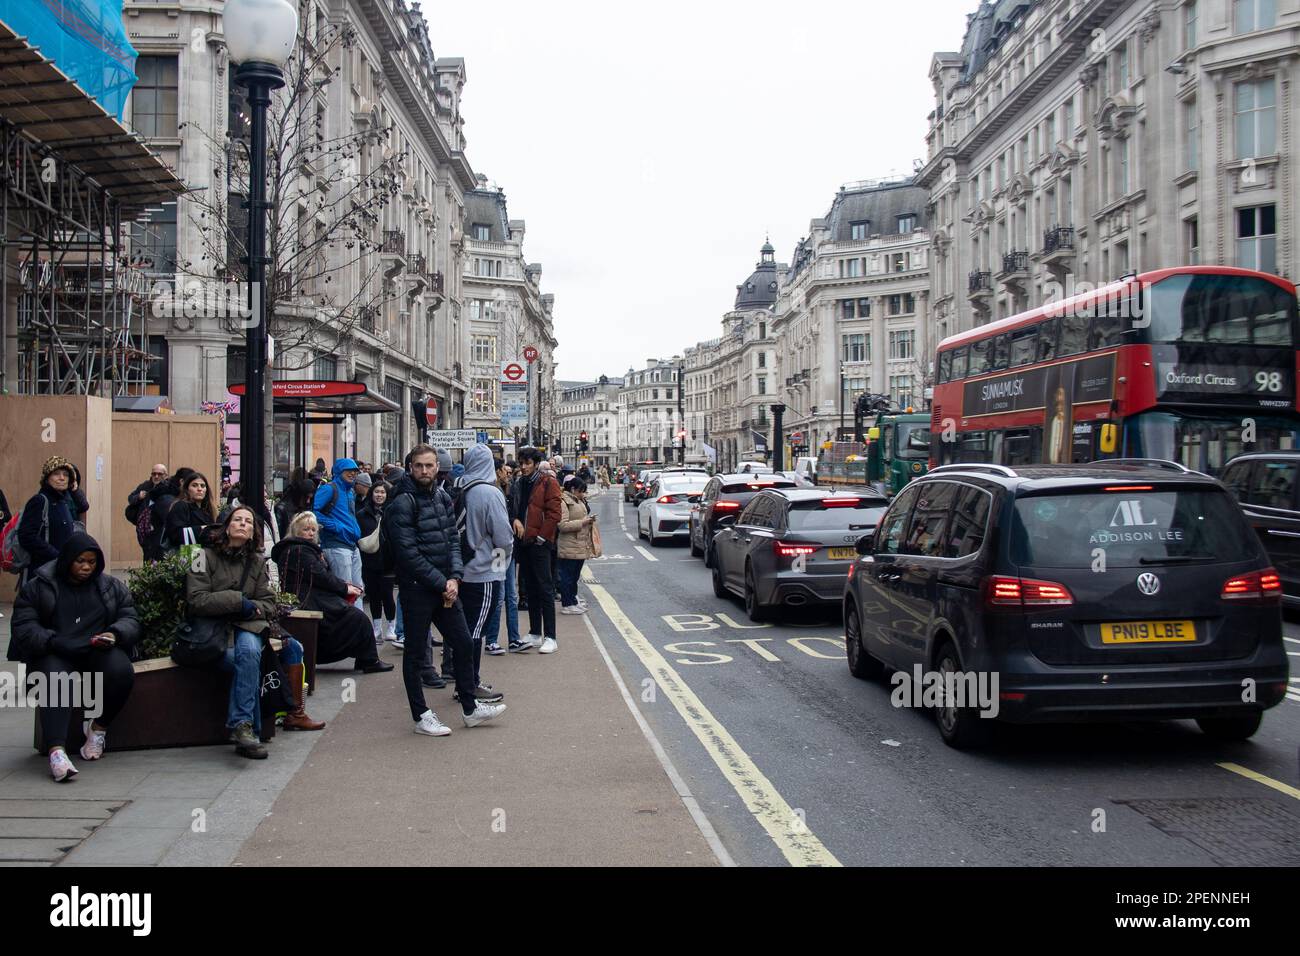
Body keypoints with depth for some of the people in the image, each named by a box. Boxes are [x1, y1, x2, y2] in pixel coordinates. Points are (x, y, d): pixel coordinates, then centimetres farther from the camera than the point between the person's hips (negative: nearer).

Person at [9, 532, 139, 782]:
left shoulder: (112, 586, 15)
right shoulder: (37, 587, 7)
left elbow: (131, 620, 11)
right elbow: (24, 628, -3)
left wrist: (115, 633, -15)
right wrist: (57, 642, -20)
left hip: (98, 651, 2)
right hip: (53, 655, -2)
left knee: (121, 671, -31)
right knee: (55, 680, -37)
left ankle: (99, 729, -9)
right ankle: (56, 750, -50)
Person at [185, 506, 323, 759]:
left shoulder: (257, 561, 17)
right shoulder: (207, 556, 3)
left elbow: (267, 604, 10)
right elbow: (196, 601, -8)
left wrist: (249, 609, -13)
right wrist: (238, 602, -15)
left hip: (248, 626, 5)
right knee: (248, 654, -35)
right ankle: (243, 726, -37)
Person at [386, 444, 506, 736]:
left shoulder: (442, 498, 9)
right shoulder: (402, 503, -14)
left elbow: (453, 540, 11)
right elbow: (409, 554, -19)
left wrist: (454, 578, -5)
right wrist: (442, 584, -16)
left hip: (445, 587, 7)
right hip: (416, 589, -7)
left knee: (463, 644, 12)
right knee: (416, 653, 4)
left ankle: (470, 708, 23)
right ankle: (421, 716, 14)